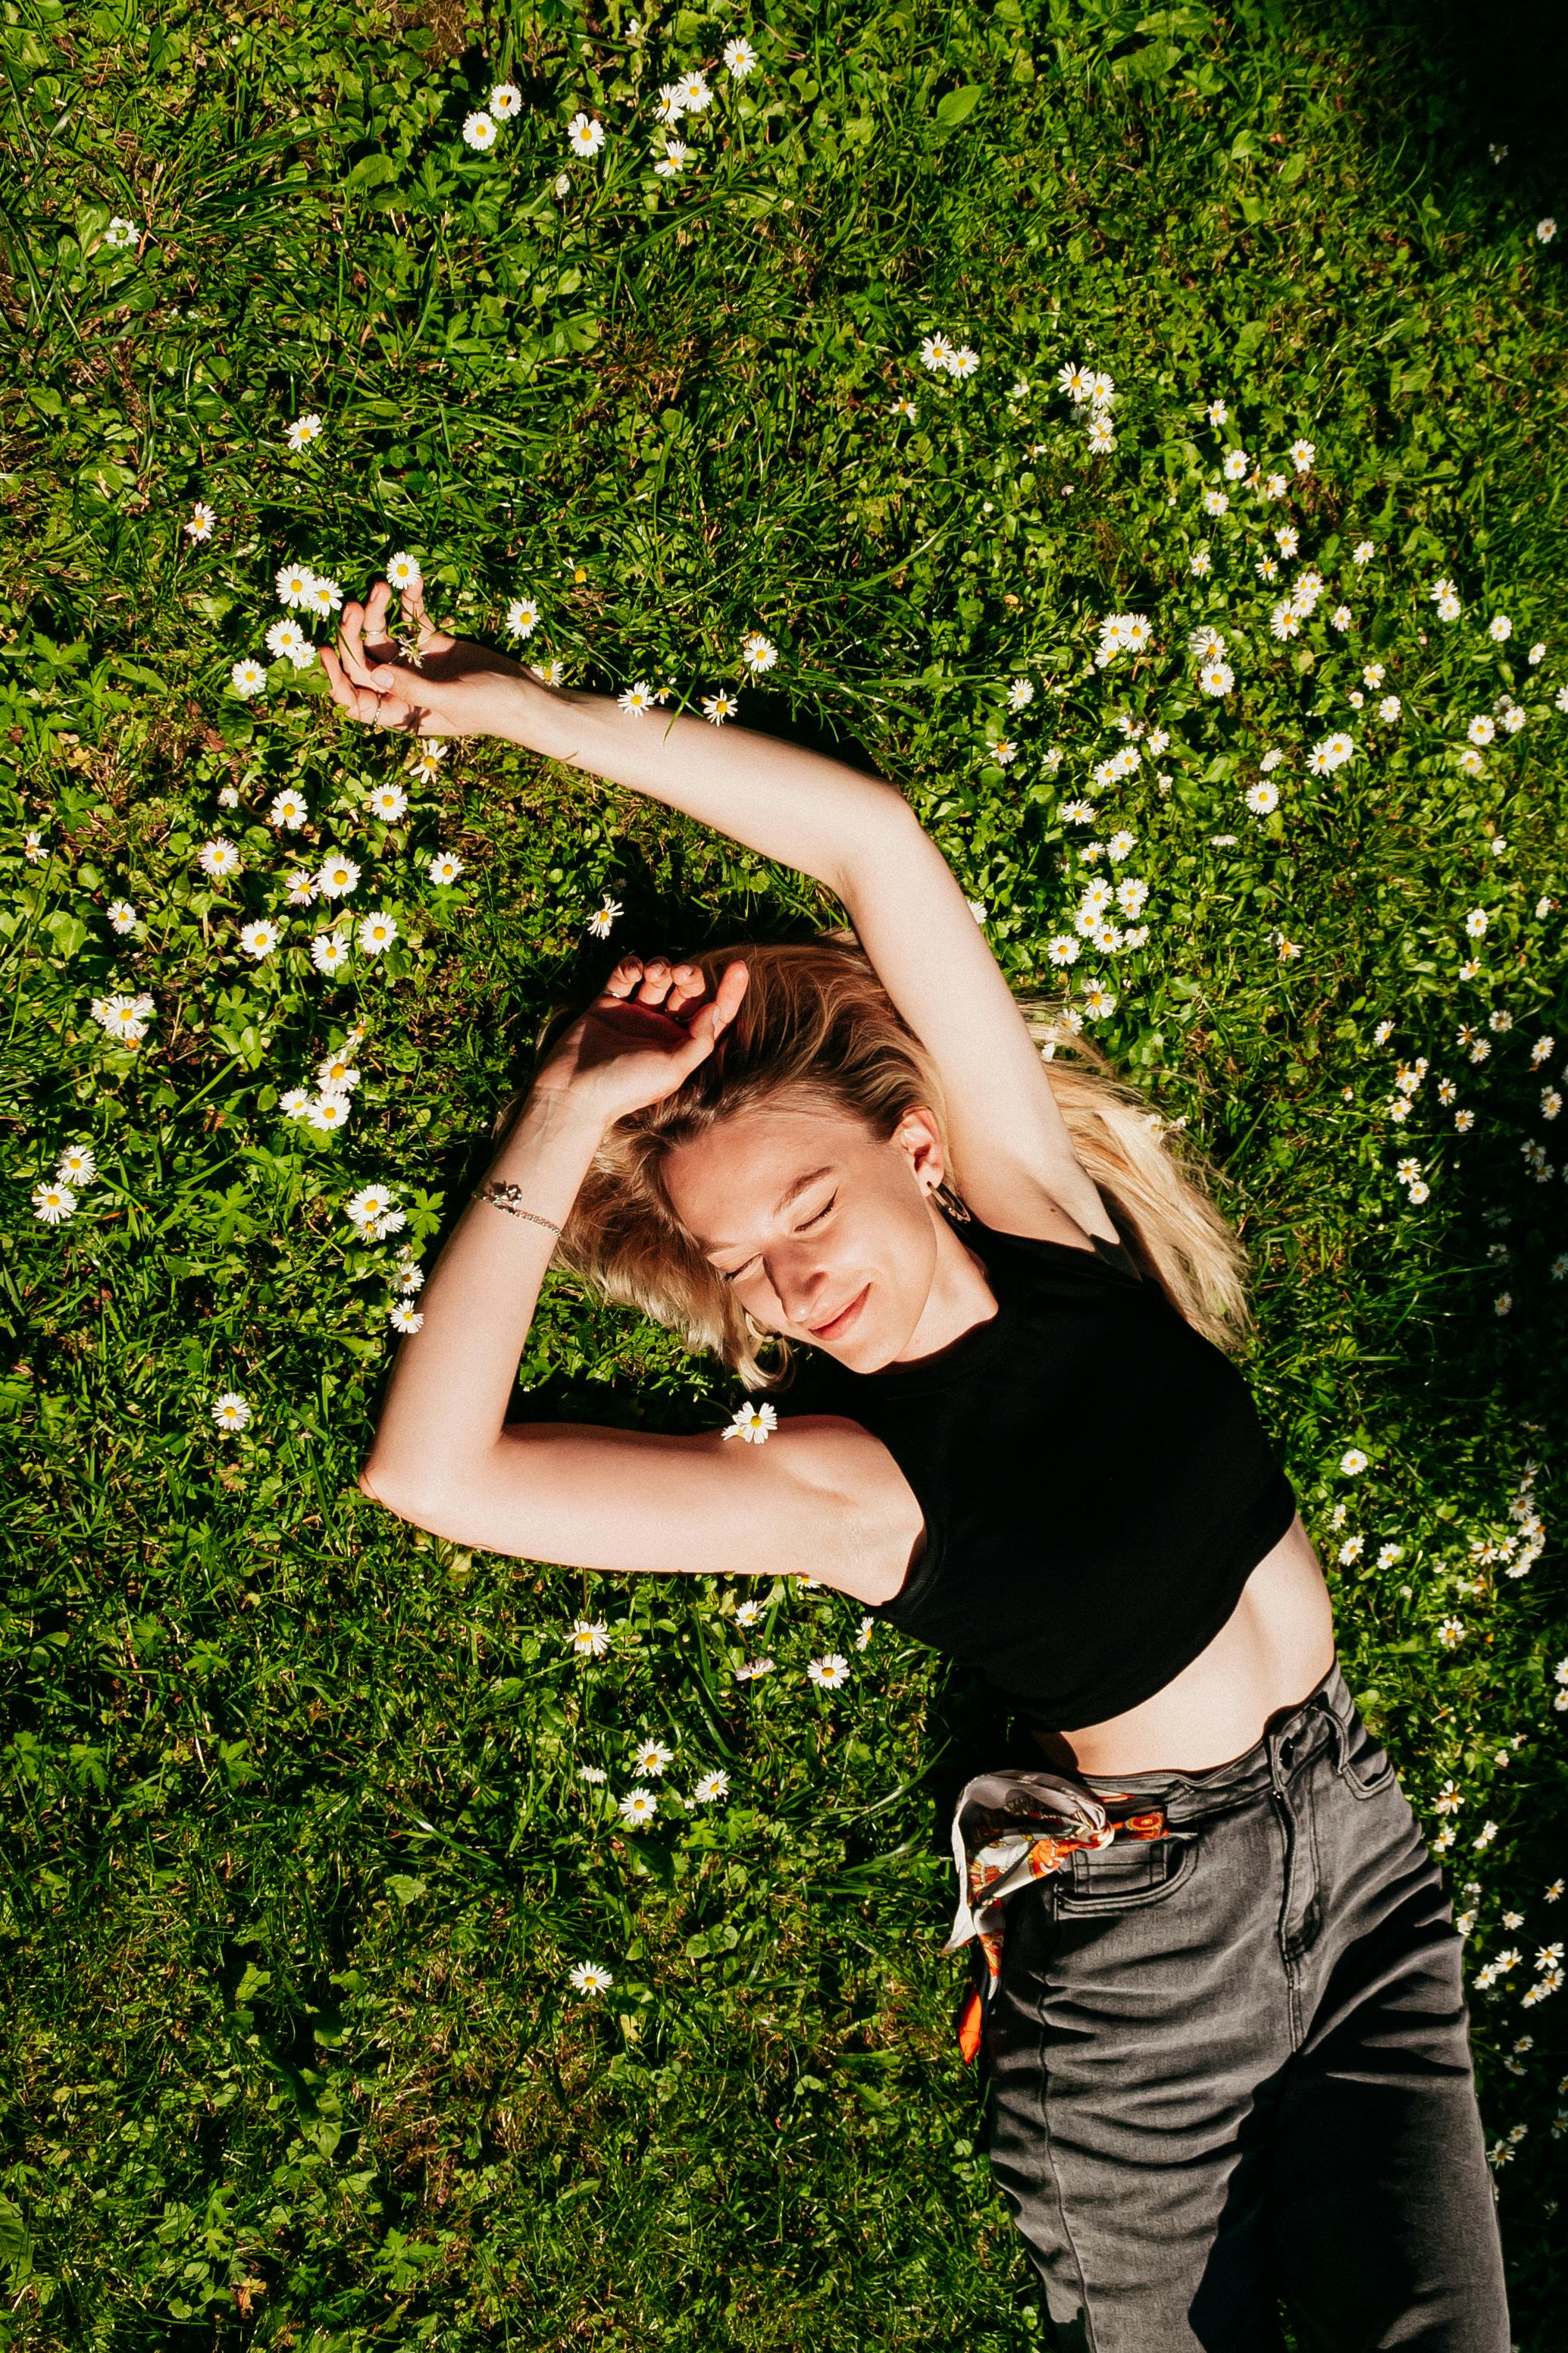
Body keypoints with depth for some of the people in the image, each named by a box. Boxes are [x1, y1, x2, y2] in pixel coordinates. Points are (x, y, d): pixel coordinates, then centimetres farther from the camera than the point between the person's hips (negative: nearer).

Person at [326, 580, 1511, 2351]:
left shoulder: (1046, 1216, -8)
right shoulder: (845, 1487, -14)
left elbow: (875, 842, -17)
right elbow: (428, 1472, -27)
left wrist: (523, 708, -16)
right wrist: (563, 1116, -22)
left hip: (1361, 1848, 3)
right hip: (1139, 1948, -2)